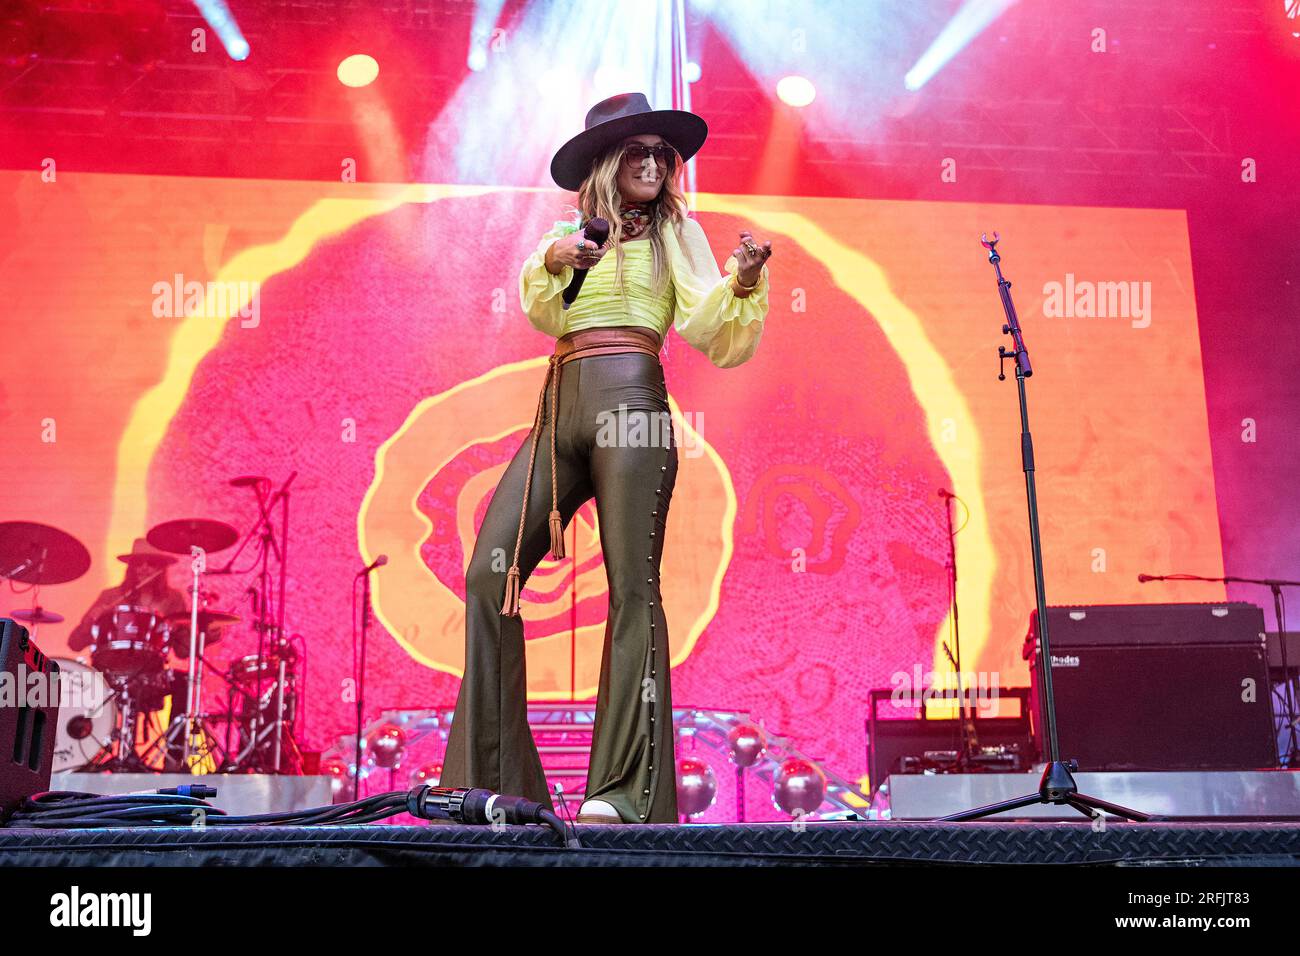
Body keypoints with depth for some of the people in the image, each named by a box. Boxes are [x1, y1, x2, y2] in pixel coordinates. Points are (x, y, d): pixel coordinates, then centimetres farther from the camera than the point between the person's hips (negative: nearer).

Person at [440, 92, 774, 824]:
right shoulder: (566, 237, 23)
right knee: (490, 573, -5)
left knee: (632, 588, -9)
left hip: (629, 400, -4)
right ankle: (492, 777, 2)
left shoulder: (675, 234, 14)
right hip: (559, 408, 4)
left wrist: (742, 283, -16)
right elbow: (542, 314, 6)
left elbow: (707, 330, 2)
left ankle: (626, 789, -7)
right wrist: (552, 263, -13)